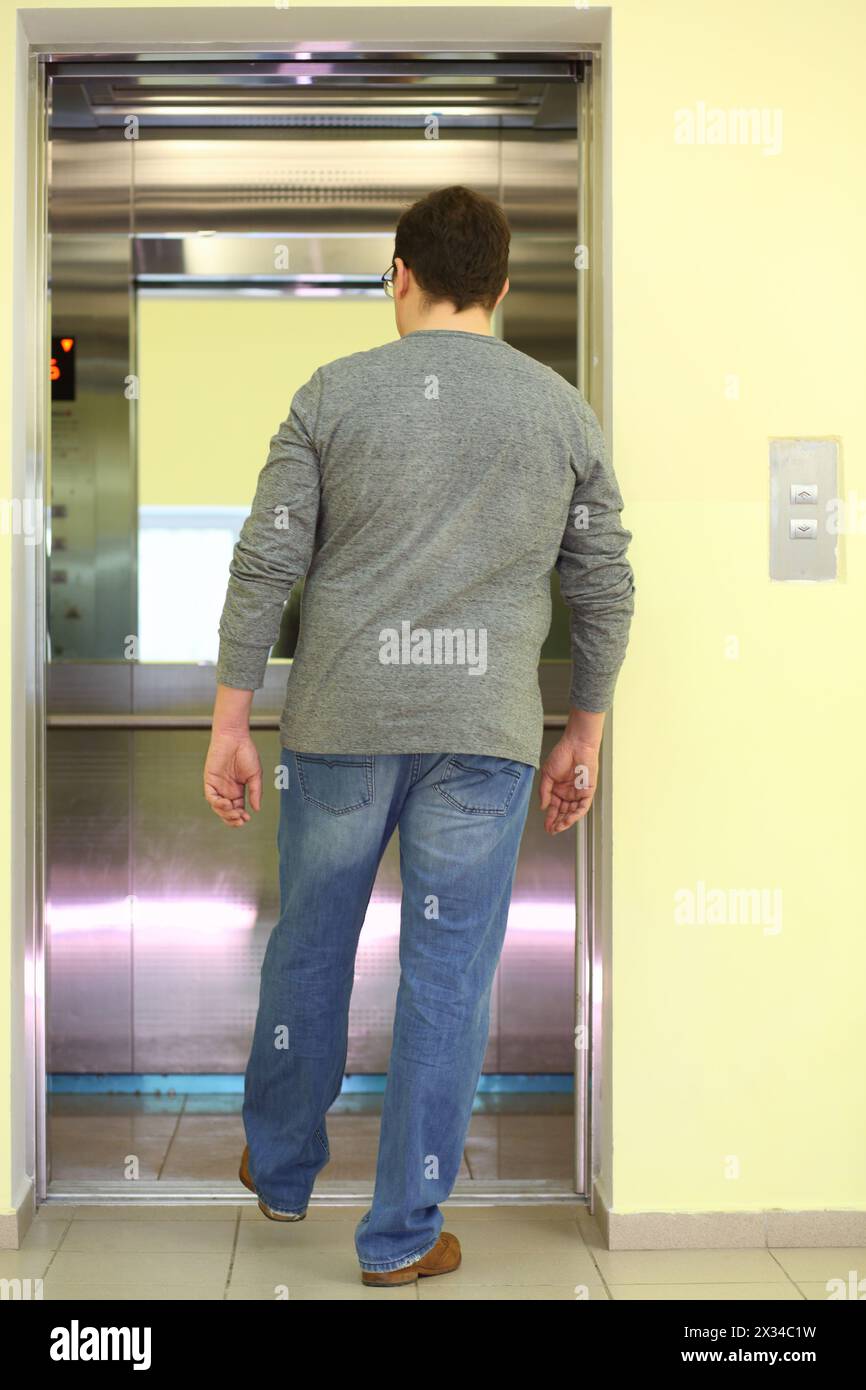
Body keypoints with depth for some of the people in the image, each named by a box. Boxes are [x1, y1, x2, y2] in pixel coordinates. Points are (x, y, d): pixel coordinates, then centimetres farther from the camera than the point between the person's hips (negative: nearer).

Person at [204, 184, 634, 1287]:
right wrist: (583, 738, 16)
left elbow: (265, 564, -3)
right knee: (448, 981, 8)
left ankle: (281, 1171, 37)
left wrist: (229, 723, 3)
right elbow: (605, 592, 7)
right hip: (485, 735, 0)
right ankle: (402, 1235, 17)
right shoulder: (563, 412, 5)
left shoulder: (334, 393, 1)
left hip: (341, 722, 1)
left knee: (308, 952, 18)